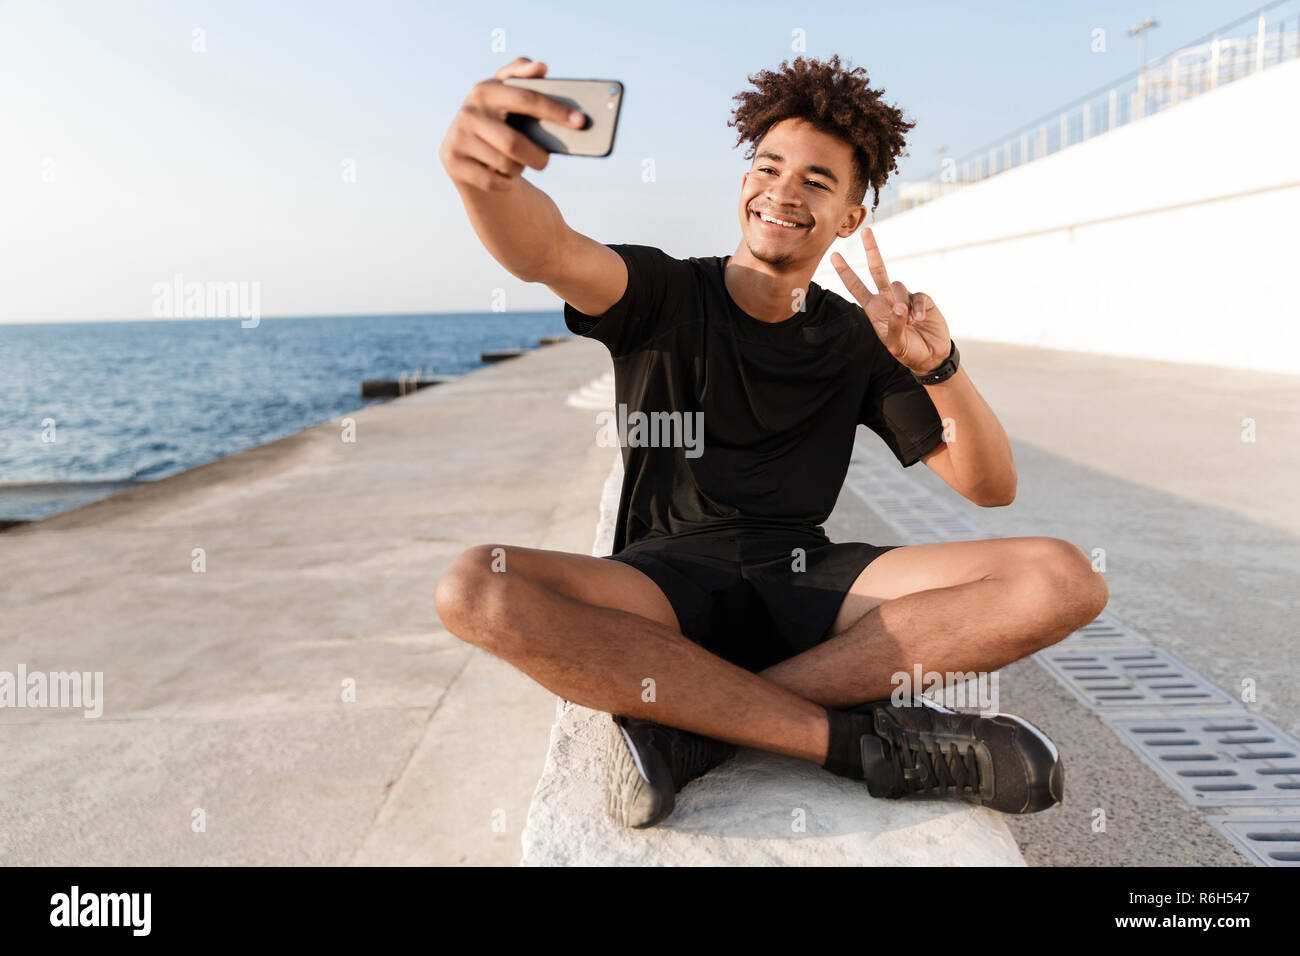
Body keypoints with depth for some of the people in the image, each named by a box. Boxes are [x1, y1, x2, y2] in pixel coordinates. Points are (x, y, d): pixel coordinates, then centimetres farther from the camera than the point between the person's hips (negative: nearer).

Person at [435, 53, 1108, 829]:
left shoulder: (858, 341, 10)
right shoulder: (666, 294, 2)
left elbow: (992, 488, 5)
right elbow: (546, 252, -22)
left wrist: (940, 366, -13)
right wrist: (482, 169, -45)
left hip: (807, 585, 3)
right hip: (669, 586, -2)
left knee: (1065, 581, -18)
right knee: (475, 592, -32)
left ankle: (697, 720, -23)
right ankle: (857, 739, -27)